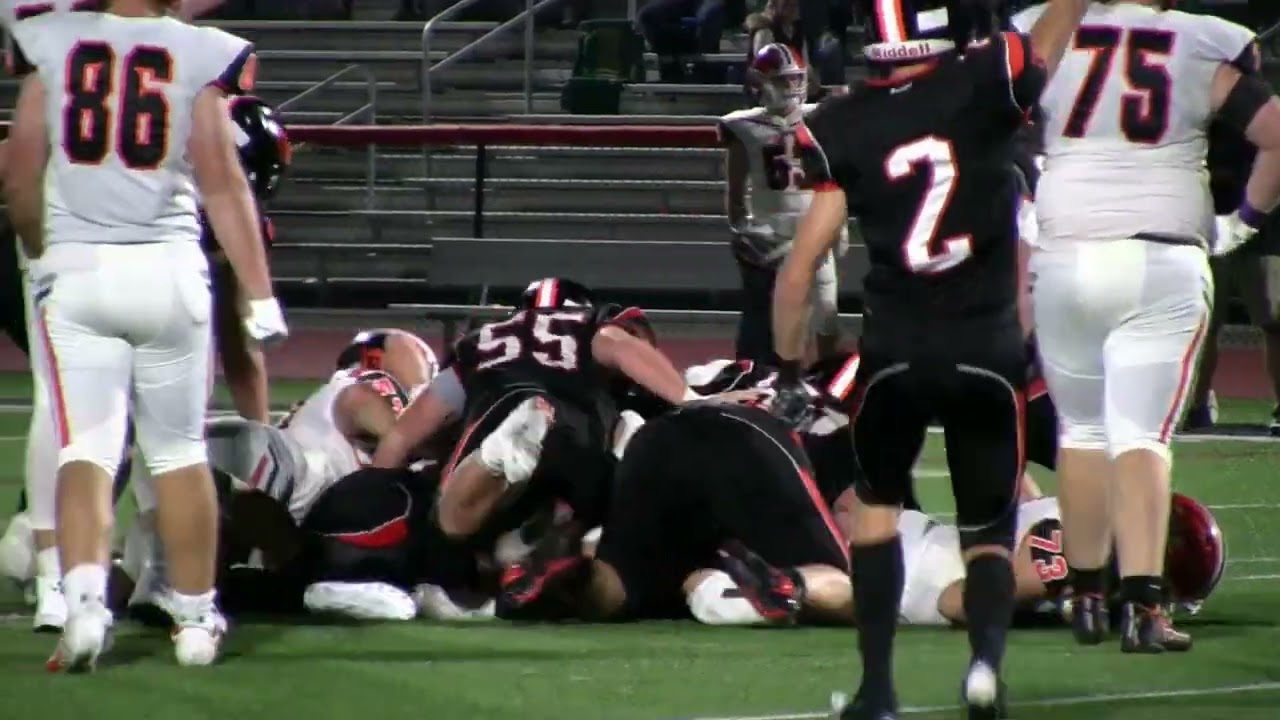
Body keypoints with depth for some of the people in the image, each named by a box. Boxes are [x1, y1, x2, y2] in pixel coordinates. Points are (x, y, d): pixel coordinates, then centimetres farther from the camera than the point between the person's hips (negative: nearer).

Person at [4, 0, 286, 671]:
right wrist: (260, 293, 3)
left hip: (76, 266, 0)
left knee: (86, 448, 0)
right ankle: (195, 615, 19)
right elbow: (222, 184, -3)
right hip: (168, 266, 0)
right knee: (179, 449, 13)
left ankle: (85, 596, -21)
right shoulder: (198, 54, -3)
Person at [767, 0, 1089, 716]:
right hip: (989, 352, 0)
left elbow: (799, 266, -4)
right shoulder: (988, 84, -8)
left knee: (877, 502, 24)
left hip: (896, 350, 0)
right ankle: (988, 654, -17)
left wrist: (790, 372, 8)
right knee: (990, 534, 13)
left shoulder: (844, 128, -4)